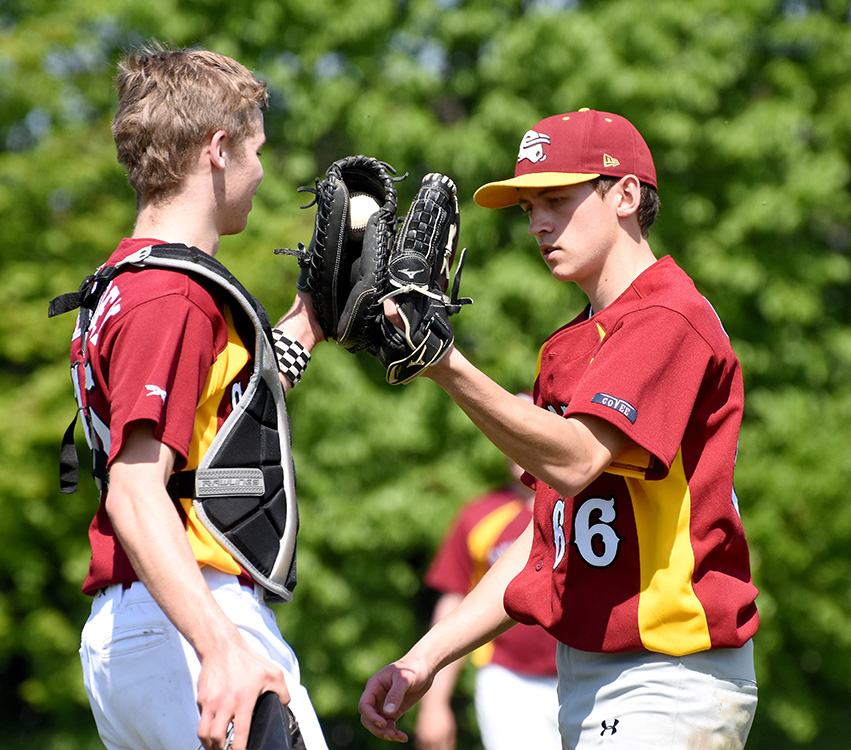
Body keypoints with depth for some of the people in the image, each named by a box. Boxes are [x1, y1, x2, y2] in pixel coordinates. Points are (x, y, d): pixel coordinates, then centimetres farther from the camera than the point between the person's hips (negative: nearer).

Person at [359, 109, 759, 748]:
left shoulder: (670, 319, -9)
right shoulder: (570, 347, 20)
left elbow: (574, 460, -24)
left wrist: (447, 366, -34)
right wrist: (426, 658, 12)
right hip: (585, 677, 9)